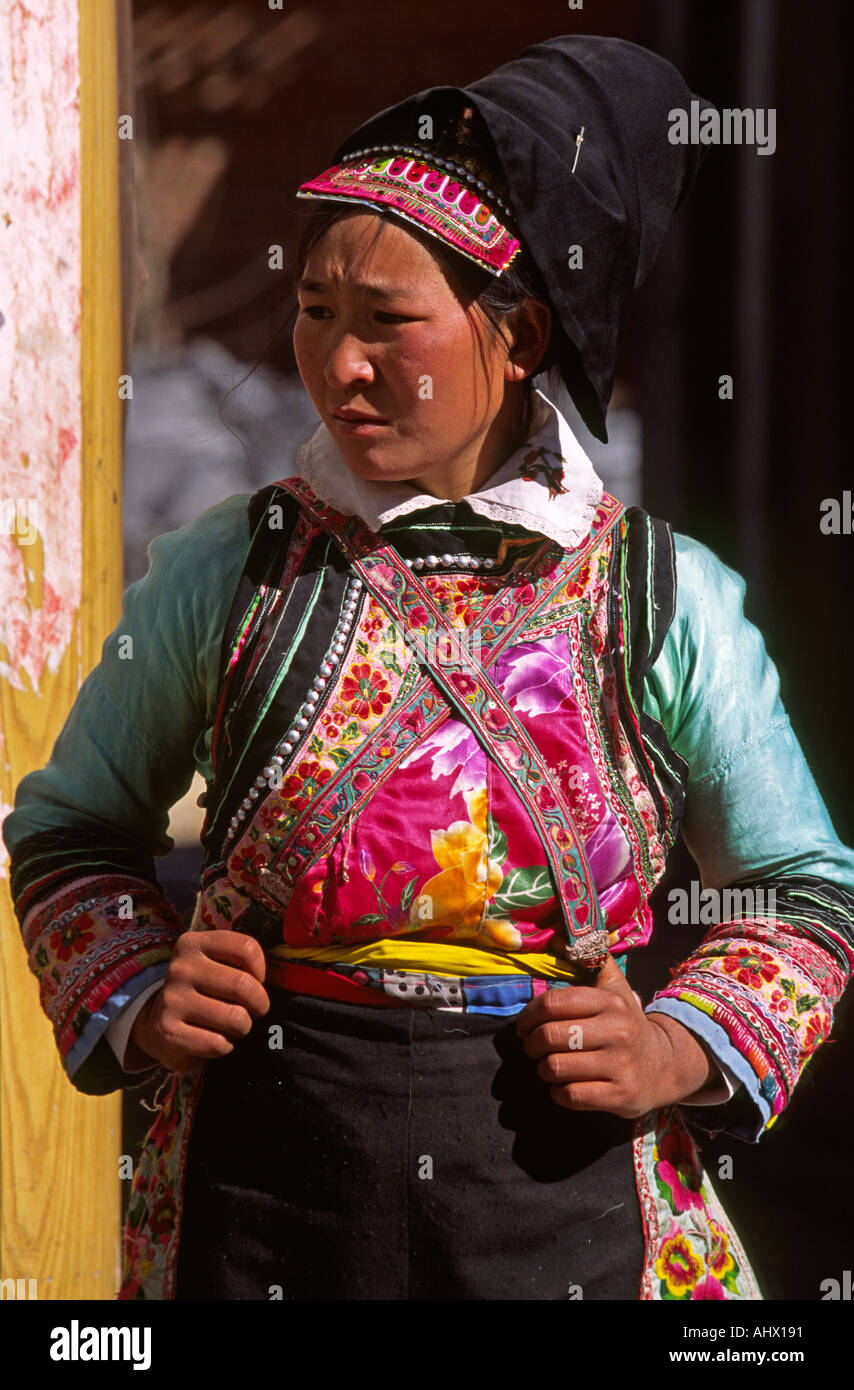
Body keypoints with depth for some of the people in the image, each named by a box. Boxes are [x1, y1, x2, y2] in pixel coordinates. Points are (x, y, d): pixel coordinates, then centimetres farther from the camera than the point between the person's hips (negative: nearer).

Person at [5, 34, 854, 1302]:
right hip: (258, 1189, 0)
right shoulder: (227, 571, -1)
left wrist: (685, 1050, -6)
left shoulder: (662, 599, -2)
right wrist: (134, 1001, -3)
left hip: (564, 1203, 0)